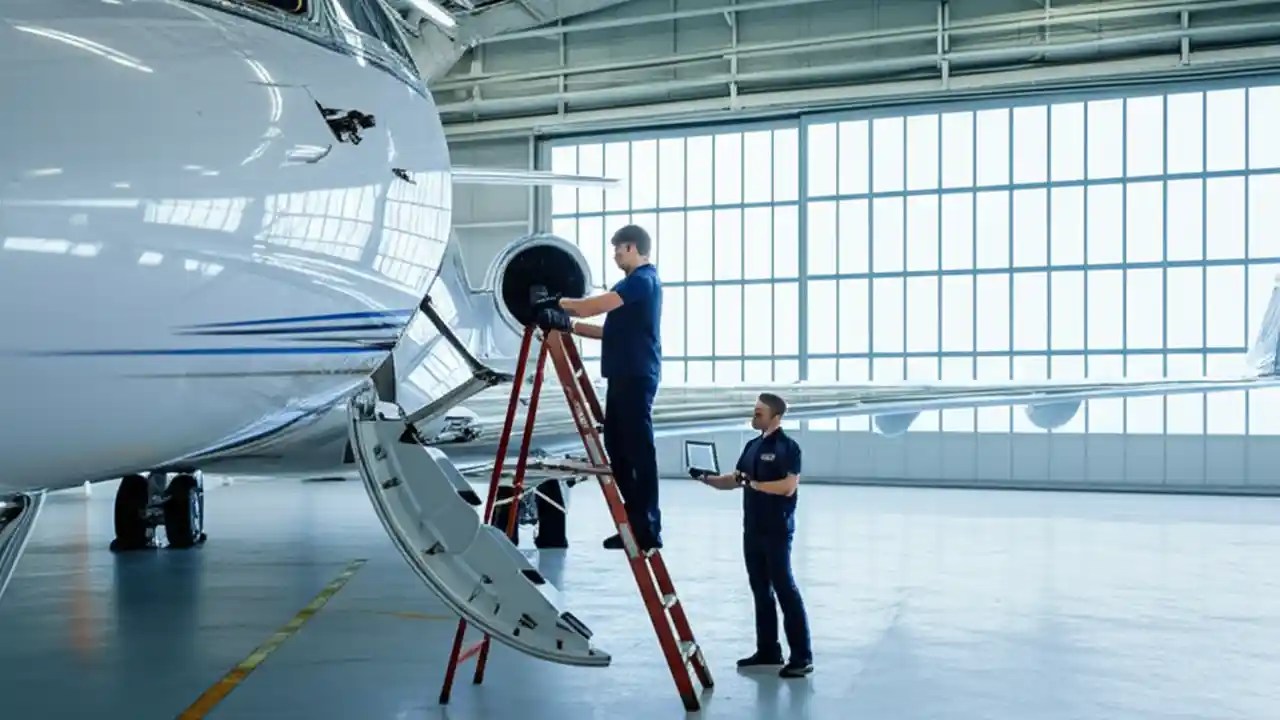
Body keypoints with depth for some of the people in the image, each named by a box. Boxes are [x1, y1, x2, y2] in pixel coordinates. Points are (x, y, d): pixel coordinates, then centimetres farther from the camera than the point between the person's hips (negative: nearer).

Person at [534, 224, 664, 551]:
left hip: (635, 376, -10)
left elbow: (594, 306, -19)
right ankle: (635, 522, 16)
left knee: (638, 450, -9)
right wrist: (568, 325, 13)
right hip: (625, 375, 10)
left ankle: (648, 529, -7)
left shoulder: (643, 279, -10)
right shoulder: (636, 282, 22)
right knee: (618, 447, 11)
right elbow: (611, 330, 21)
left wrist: (558, 303, -3)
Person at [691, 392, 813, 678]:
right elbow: (734, 480, 15)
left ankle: (802, 657, -2)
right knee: (761, 589, 12)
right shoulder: (752, 446, 13)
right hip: (752, 529, 8)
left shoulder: (787, 446, -10)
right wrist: (707, 478, 0)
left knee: (784, 588, -6)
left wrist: (754, 484, -21)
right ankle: (768, 650, 21)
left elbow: (788, 486, -19)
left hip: (777, 530, -8)